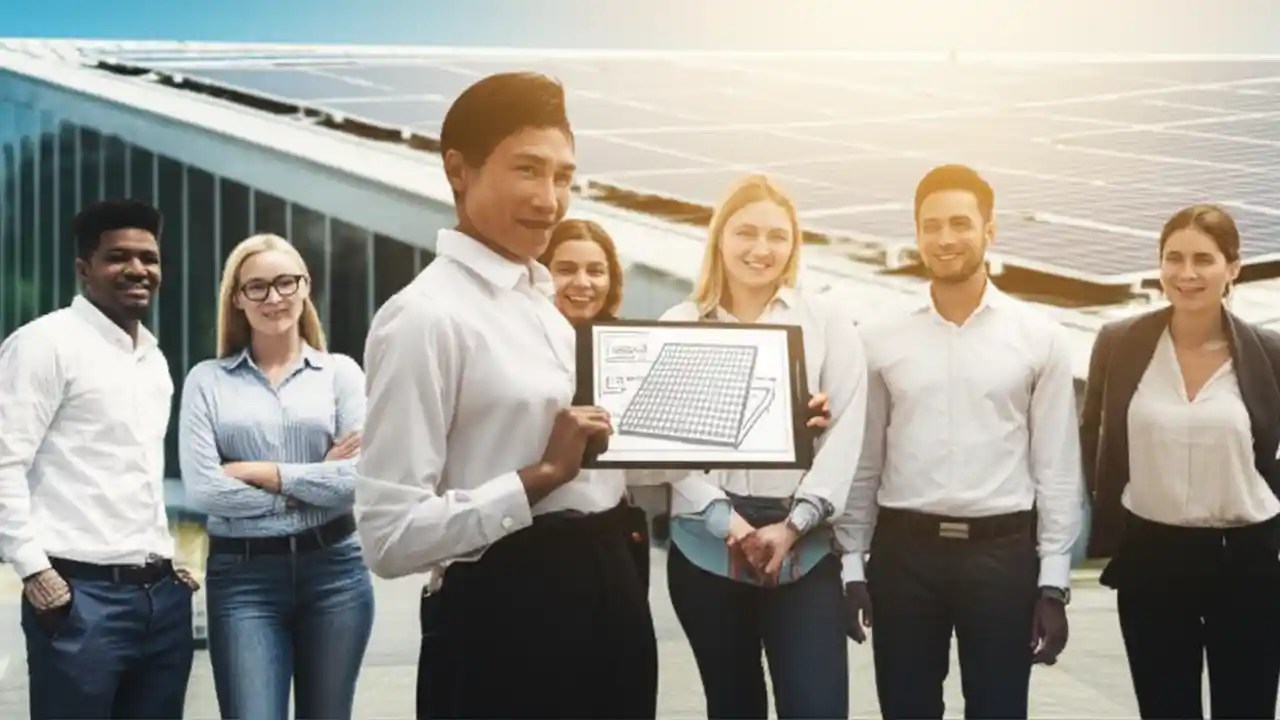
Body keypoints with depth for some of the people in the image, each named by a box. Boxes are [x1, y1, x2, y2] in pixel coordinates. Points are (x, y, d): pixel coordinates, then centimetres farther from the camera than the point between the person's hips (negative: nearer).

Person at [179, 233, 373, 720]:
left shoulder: (341, 372, 6)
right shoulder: (207, 380, 5)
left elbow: (362, 478, -5)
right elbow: (201, 489, -7)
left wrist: (262, 473, -8)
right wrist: (315, 481, -6)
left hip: (334, 569, 1)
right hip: (241, 575, -1)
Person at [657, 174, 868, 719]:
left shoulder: (828, 322, 7)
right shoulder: (678, 327, 7)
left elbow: (846, 433, 0)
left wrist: (794, 525, -10)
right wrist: (726, 521, -11)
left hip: (804, 546, -1)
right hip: (705, 544, 1)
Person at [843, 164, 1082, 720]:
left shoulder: (1041, 338, 1)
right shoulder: (880, 339, 4)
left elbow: (1057, 468, 1)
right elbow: (863, 461, 7)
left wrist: (1054, 581, -2)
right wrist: (851, 567, 3)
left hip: (1002, 552, -1)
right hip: (903, 551, 1)